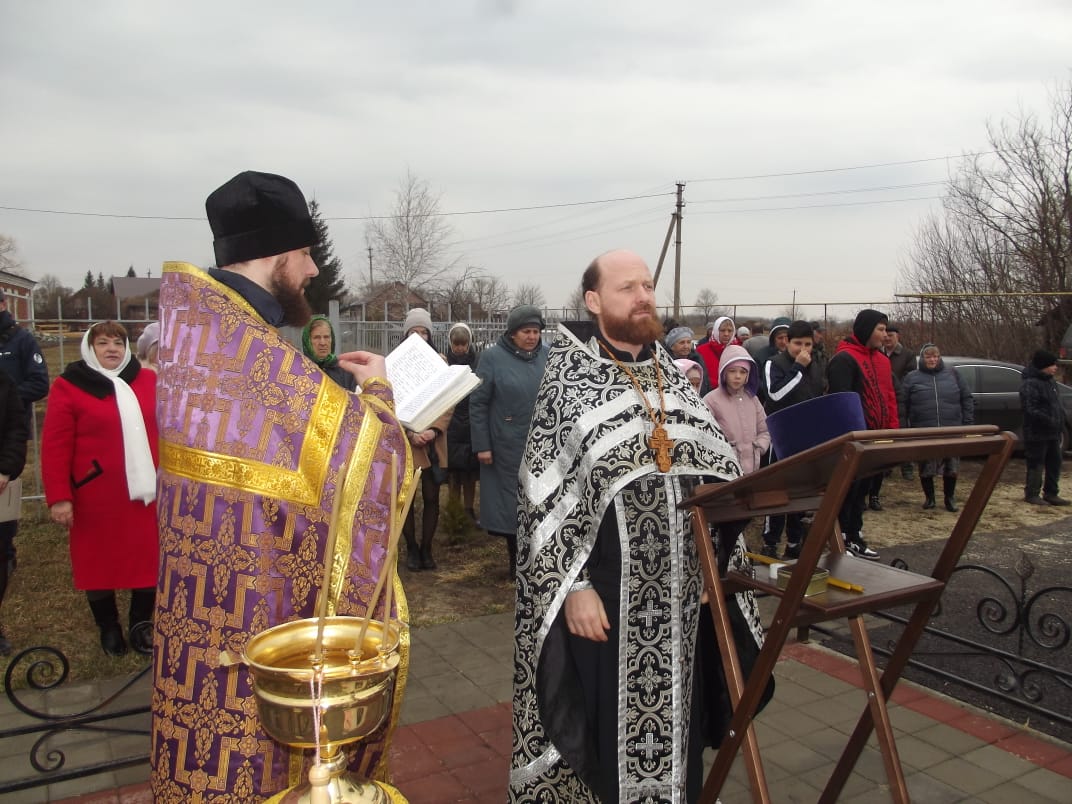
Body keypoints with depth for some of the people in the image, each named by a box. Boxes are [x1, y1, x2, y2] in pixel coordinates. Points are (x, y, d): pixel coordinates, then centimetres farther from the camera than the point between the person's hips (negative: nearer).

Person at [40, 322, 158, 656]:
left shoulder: (147, 381, 7)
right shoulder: (69, 386, -2)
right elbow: (55, 446, -6)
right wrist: (58, 496, -11)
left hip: (147, 492, 2)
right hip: (96, 498, -2)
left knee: (149, 561, 7)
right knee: (98, 563, 11)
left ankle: (140, 625, 26)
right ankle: (109, 629, 30)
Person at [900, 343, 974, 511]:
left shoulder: (952, 374, 9)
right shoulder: (912, 378, 4)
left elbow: (966, 399, 10)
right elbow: (902, 406, 1)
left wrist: (968, 423, 3)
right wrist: (903, 430, -4)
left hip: (951, 431, 1)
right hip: (923, 433, -1)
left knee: (951, 468, 6)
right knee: (926, 468, 6)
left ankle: (949, 497, 23)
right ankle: (929, 497, 23)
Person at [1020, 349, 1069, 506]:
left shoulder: (1051, 382, 15)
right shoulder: (1030, 384, -15)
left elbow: (1057, 406, 22)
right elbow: (1031, 410, -22)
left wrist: (1061, 427, 16)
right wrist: (1049, 421, -28)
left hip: (1053, 434, 9)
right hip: (1037, 434, -9)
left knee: (1054, 464, 12)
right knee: (1036, 464, -2)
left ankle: (1051, 494, 22)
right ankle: (1031, 494, 7)